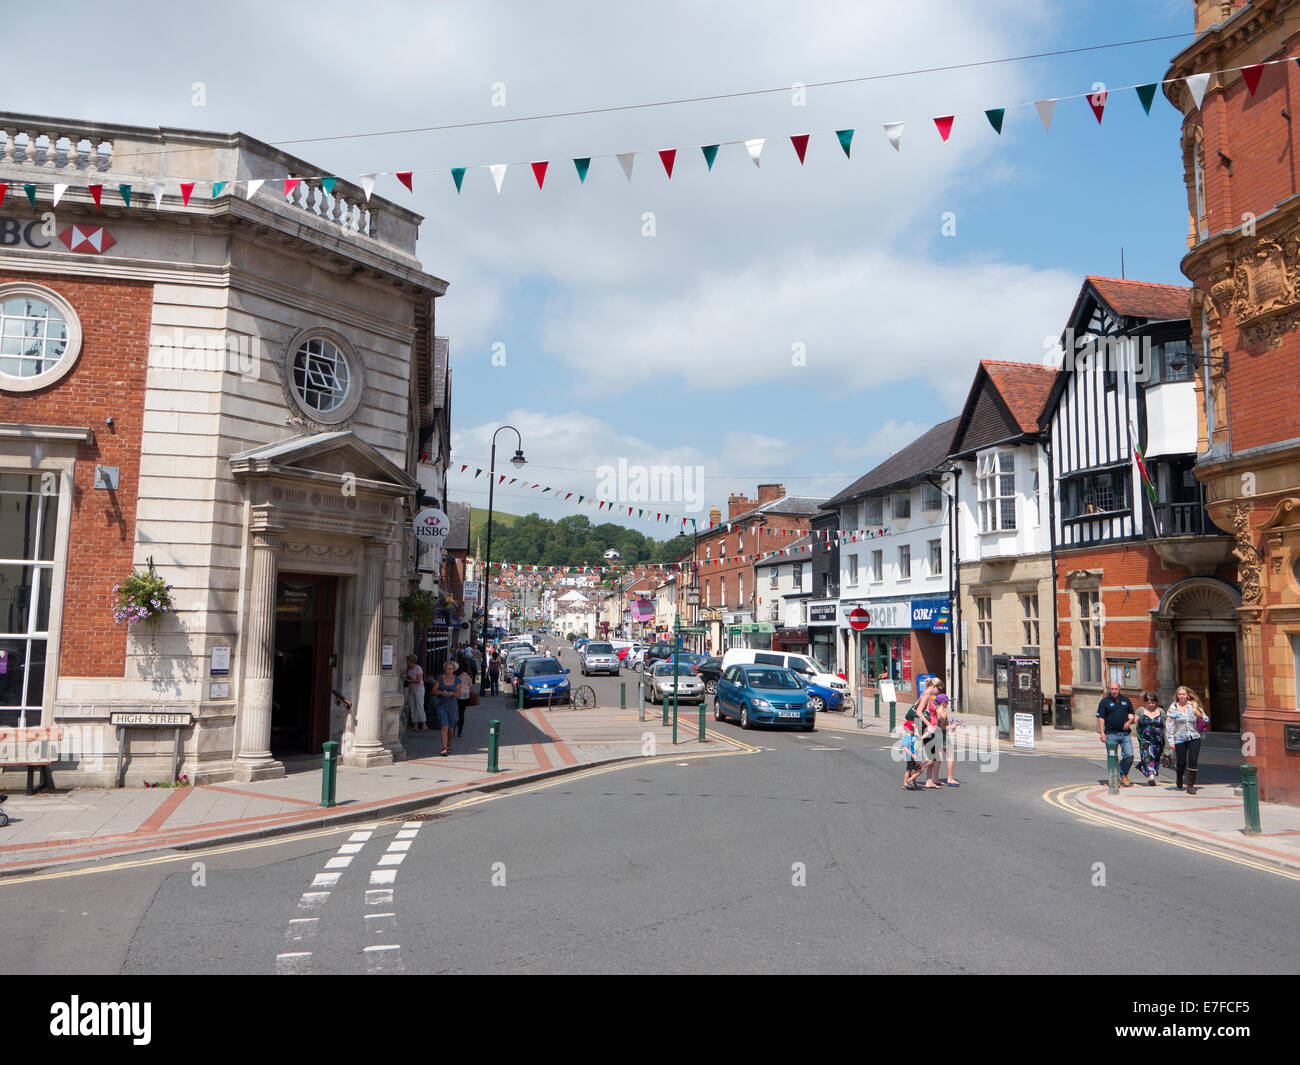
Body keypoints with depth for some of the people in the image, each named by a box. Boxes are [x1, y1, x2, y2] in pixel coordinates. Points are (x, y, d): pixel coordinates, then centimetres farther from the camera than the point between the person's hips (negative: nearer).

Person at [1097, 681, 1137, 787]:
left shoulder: (1126, 700, 13)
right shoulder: (1104, 702, 1)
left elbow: (1132, 714, 21)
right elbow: (1101, 718, -4)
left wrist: (1129, 721, -1)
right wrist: (1102, 733, -12)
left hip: (1125, 733, 3)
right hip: (1111, 734, -3)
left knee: (1129, 755, -4)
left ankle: (1123, 775, 18)